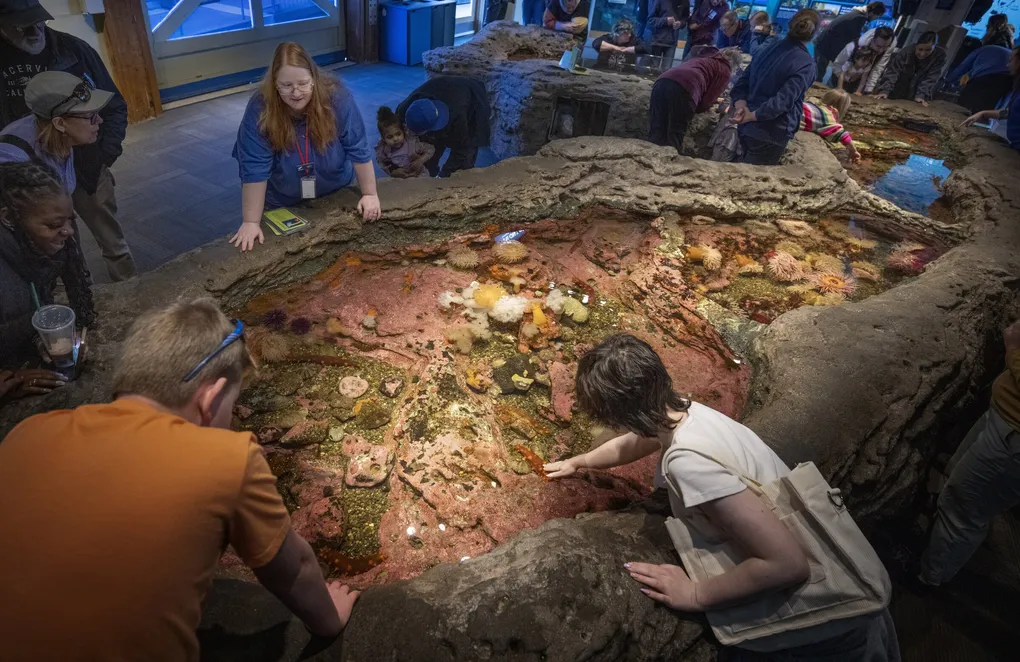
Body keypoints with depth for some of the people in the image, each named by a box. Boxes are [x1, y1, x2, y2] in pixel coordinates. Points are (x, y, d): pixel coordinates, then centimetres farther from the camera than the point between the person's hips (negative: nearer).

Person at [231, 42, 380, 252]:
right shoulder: (260, 108, -26)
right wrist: (251, 222, -27)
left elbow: (359, 149, -18)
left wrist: (370, 194, -18)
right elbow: (254, 169, -26)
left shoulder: (337, 97, -25)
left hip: (336, 197, 1)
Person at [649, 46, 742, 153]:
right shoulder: (724, 71, 18)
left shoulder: (706, 56, 38)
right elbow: (707, 101, 12)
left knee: (656, 135, 3)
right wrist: (694, 108, 30)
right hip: (684, 88, -6)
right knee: (674, 138, -2)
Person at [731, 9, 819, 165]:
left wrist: (741, 105, -12)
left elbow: (742, 83, 3)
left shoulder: (769, 49, 7)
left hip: (747, 128, 7)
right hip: (771, 135, -7)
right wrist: (751, 116, -19)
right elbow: (784, 100, -24)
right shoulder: (806, 64, -14)